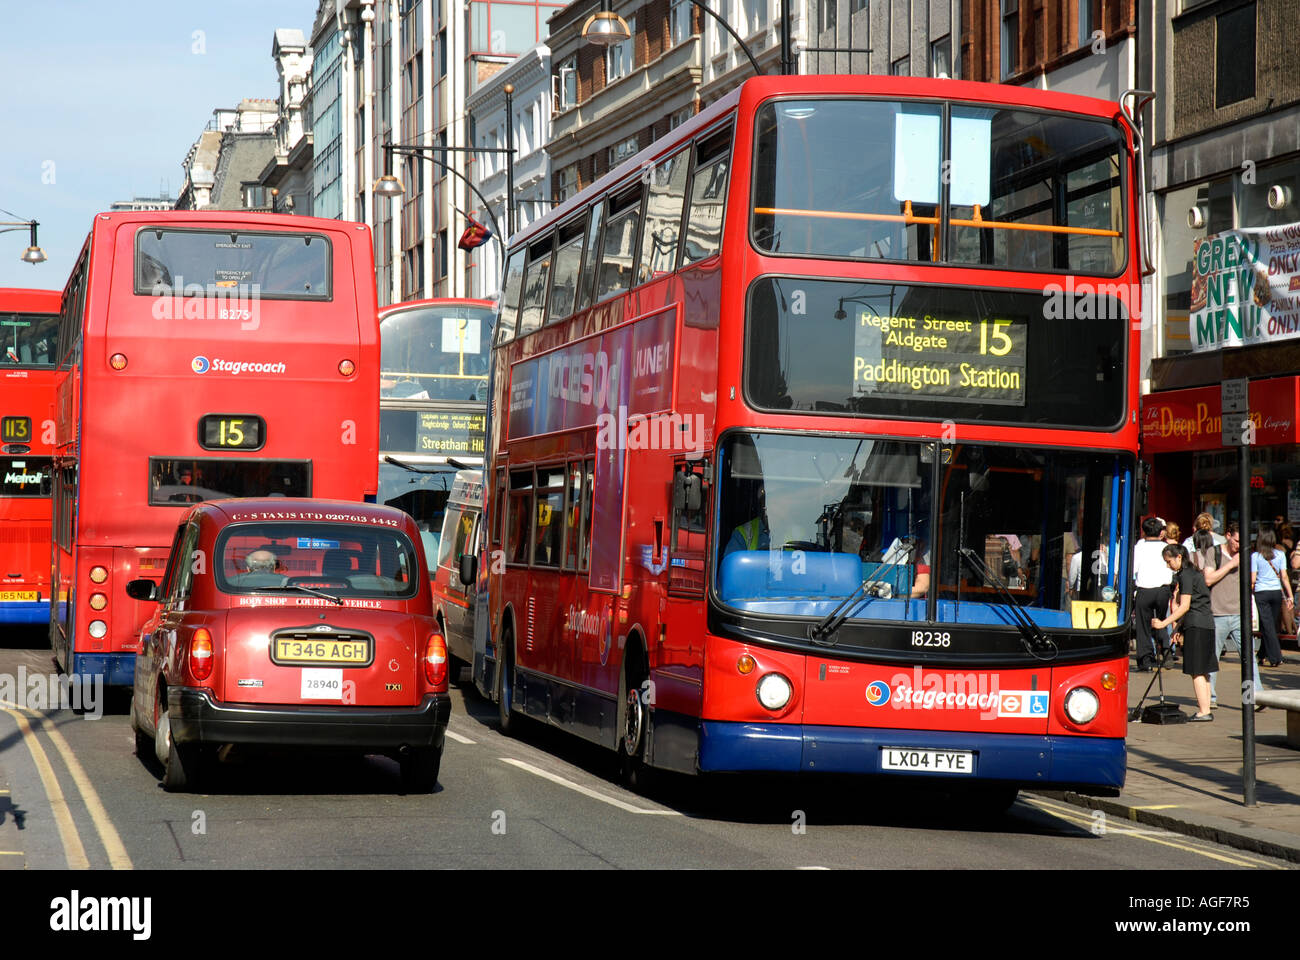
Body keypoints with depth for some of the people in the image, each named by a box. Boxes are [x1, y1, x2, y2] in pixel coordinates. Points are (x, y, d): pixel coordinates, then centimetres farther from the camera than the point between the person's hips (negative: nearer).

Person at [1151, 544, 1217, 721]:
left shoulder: (1185, 576, -11)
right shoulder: (1193, 573, 18)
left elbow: (1184, 607, -16)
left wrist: (1164, 623, -17)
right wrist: (1180, 628, 24)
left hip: (1197, 626, -10)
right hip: (1206, 625, 10)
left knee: (1196, 671, -7)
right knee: (1203, 671, 11)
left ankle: (1204, 711, -9)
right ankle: (1205, 710, 13)